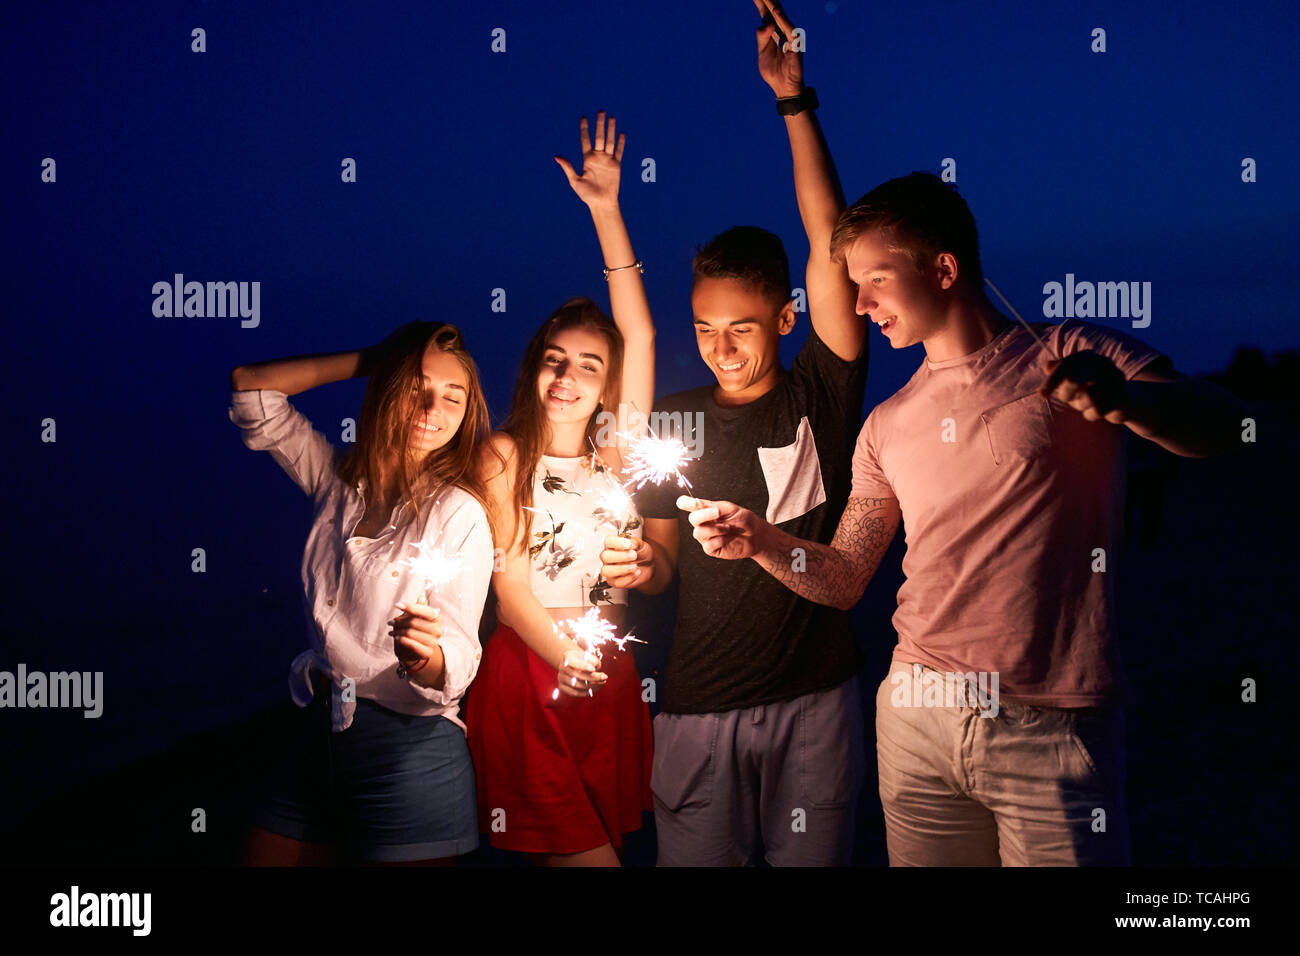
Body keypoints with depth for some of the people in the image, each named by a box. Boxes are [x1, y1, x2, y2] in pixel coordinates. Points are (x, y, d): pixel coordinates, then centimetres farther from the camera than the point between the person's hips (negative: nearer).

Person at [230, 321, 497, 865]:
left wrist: (427, 655, -39)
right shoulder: (339, 480, 5)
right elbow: (249, 386, 10)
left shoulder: (460, 512, -10)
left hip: (408, 746, -5)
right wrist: (373, 360, 6)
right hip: (317, 730, 5)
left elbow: (460, 656, -15)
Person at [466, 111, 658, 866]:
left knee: (605, 840, 7)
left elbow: (640, 334, 4)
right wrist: (566, 658, -22)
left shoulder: (613, 451, 9)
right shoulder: (505, 457, -1)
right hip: (529, 676, -4)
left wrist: (607, 209, 3)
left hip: (608, 680, 4)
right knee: (585, 855, -11)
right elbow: (509, 583, -6)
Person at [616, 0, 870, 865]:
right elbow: (666, 558, 11)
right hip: (700, 704, 1)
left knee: (815, 860, 9)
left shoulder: (822, 396, -2)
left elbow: (830, 245, -11)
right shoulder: (673, 419, 4)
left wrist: (796, 103, -15)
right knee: (695, 862, 6)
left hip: (816, 697, -1)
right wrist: (637, 563, -14)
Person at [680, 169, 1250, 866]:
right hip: (917, 719, 4)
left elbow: (1218, 428, -14)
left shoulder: (1069, 357, 0)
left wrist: (1124, 398, -33)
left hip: (1051, 730, -4)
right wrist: (759, 540, -1)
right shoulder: (889, 424, 14)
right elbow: (844, 580, 16)